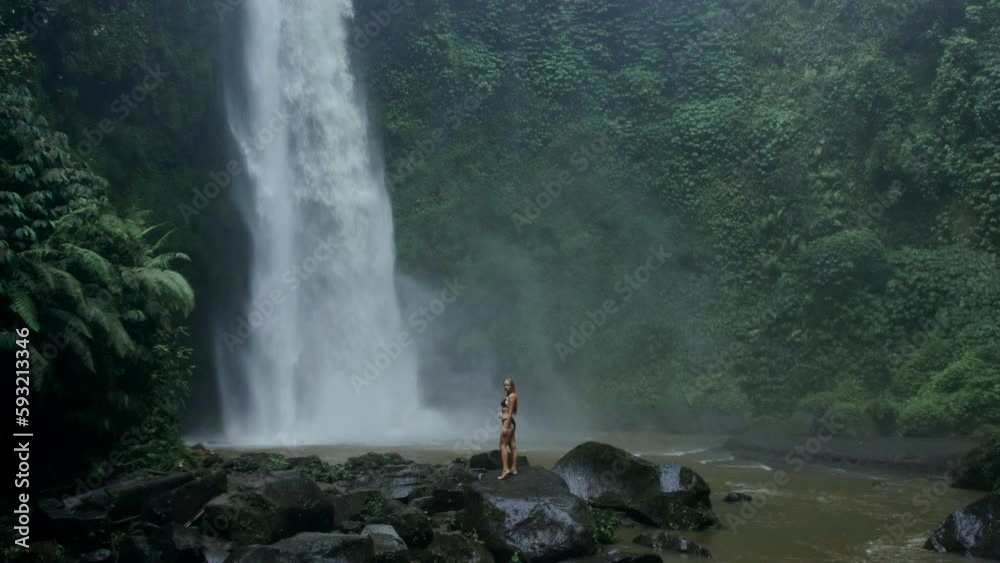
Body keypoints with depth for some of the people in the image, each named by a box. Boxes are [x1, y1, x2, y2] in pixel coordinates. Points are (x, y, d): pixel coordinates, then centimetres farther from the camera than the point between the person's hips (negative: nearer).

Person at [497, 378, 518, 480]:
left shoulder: (512, 396, -13)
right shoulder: (507, 396, 15)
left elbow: (510, 412, -18)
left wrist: (506, 427, -21)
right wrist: (501, 414, 2)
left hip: (508, 423, -10)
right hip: (509, 423, 10)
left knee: (503, 446, -10)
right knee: (512, 446, 10)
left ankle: (505, 469, -14)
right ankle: (513, 469, 15)